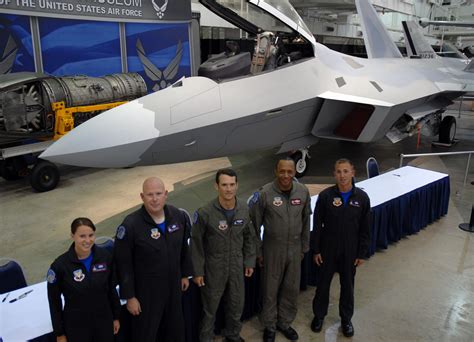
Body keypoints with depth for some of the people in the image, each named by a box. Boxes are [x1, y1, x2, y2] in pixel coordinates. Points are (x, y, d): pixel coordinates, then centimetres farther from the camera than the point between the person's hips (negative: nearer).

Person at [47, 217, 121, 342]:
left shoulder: (105, 256, -11)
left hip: (104, 322, 2)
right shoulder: (60, 265, -19)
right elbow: (54, 302, -8)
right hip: (76, 326, -2)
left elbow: (111, 288, 2)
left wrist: (116, 316, 8)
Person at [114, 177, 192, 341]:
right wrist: (129, 296, -12)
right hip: (145, 291, -4)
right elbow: (124, 264, -16)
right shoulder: (130, 225, -22)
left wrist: (185, 274, 14)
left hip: (173, 287, 5)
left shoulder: (179, 216, -8)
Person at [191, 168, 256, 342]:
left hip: (236, 266, 4)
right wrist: (197, 271, -9)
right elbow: (196, 244, -12)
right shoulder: (205, 213, -21)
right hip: (214, 268, -4)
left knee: (237, 304, 19)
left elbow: (249, 237, 6)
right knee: (210, 307, 13)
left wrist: (249, 262, 8)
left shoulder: (244, 209, -7)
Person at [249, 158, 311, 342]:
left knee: (291, 288, 15)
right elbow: (255, 224, -8)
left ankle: (285, 322, 37)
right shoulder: (265, 193, -17)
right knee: (271, 289, 12)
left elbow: (305, 221, 5)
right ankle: (270, 325, 33)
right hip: (273, 249, -3)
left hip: (295, 248, 3)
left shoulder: (303, 191, -6)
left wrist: (304, 247, 9)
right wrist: (257, 251, -4)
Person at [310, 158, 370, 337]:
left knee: (347, 286, 17)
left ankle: (346, 319, 38)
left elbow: (365, 229, -2)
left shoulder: (362, 197, -10)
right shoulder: (325, 195, -14)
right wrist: (315, 250, -5)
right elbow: (317, 225, -7)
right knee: (323, 284, 15)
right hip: (328, 249, -1)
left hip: (350, 251, 1)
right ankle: (319, 315, 37)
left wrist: (362, 253, -1)